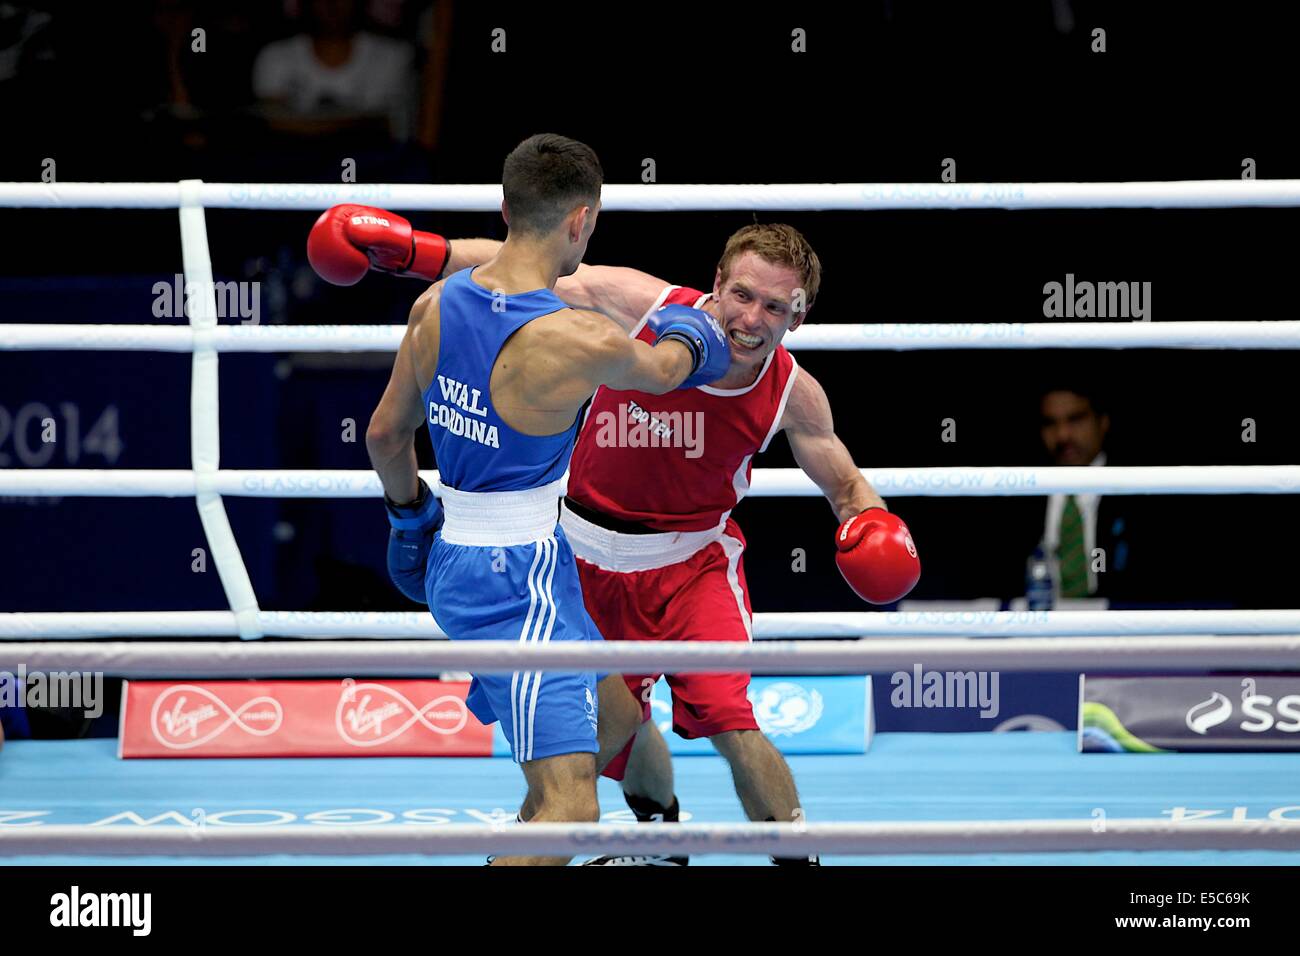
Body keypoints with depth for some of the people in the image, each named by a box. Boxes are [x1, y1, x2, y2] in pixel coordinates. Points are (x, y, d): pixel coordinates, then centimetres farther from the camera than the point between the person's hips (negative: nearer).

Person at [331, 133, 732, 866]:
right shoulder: (582, 342, -20)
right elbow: (665, 369, 4)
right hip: (521, 579, -9)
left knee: (615, 719, 26)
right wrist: (689, 329, 28)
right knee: (570, 807, -12)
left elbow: (386, 436, 12)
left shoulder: (436, 306, 0)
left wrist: (410, 515, 32)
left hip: (452, 559, 9)